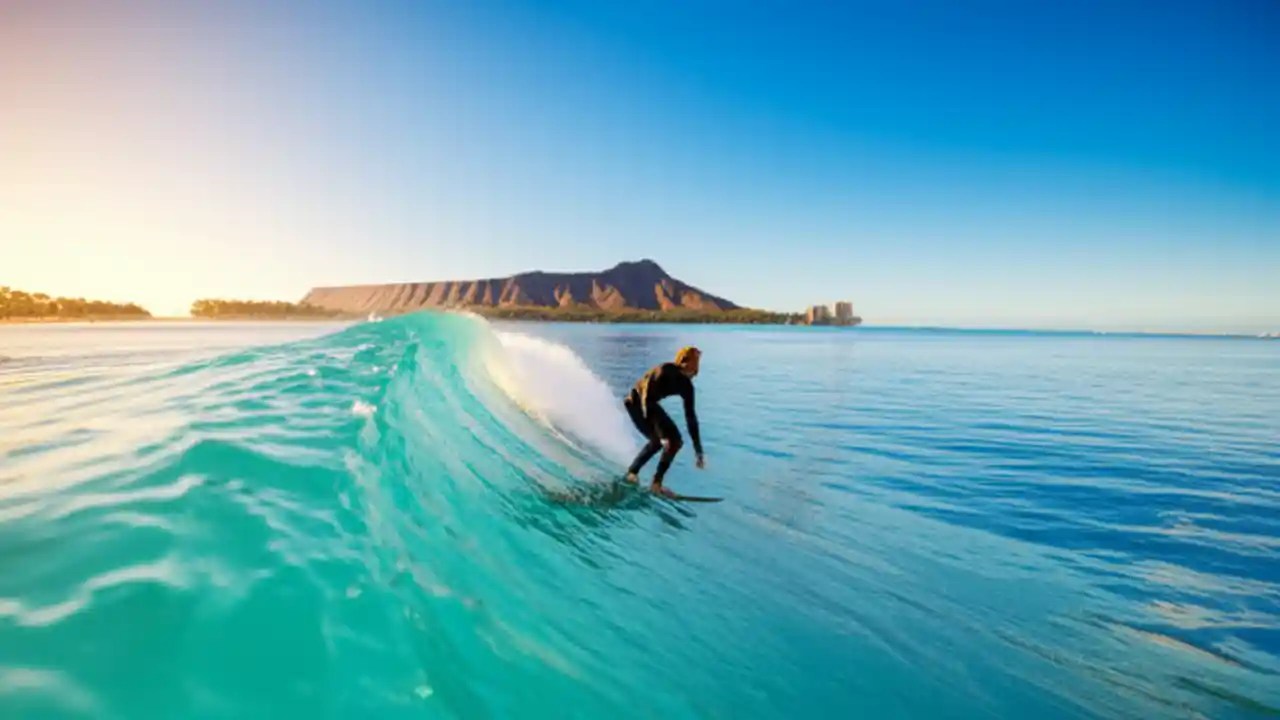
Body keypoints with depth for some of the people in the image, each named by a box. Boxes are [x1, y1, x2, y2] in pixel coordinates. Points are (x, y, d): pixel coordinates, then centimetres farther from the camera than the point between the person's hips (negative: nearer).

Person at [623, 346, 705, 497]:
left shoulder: (686, 385, -4)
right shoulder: (665, 371, -25)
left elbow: (690, 417, 0)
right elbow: (647, 400, -31)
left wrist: (699, 451, -1)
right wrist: (662, 435, -36)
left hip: (650, 403, 9)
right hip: (636, 401, -9)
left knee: (675, 440, 6)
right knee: (657, 440, -20)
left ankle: (657, 483, 8)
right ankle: (632, 473, -7)